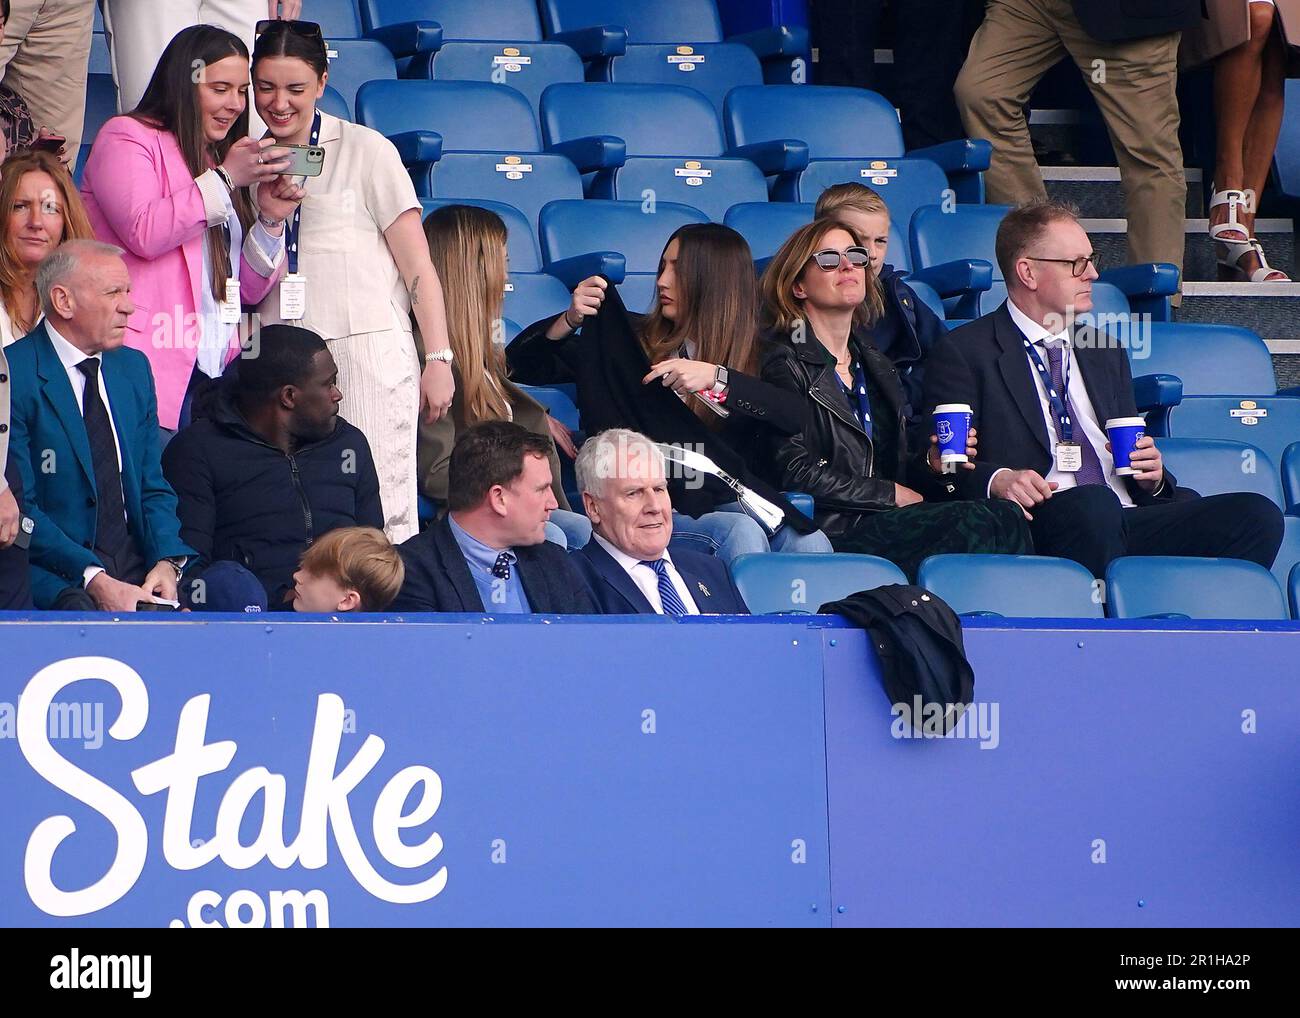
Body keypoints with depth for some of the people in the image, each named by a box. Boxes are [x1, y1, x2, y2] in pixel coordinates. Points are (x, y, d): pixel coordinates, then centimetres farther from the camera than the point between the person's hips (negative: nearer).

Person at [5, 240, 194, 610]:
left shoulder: (135, 368, 17)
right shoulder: (15, 375, -6)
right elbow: (19, 507, -11)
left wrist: (167, 561, -4)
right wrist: (94, 580, -21)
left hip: (139, 576, 6)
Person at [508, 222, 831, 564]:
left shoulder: (753, 354, 10)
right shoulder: (631, 340, 11)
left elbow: (799, 416, -11)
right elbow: (520, 366, 10)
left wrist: (717, 378, -19)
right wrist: (570, 320, -8)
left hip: (727, 502, 2)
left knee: (811, 544, -29)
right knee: (742, 533, -33)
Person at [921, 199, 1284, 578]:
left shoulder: (1107, 353, 29)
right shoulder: (963, 354, 8)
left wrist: (1151, 476, 7)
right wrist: (998, 480, -23)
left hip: (1131, 522, 6)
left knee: (1257, 515, -20)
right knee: (1093, 503, -41)